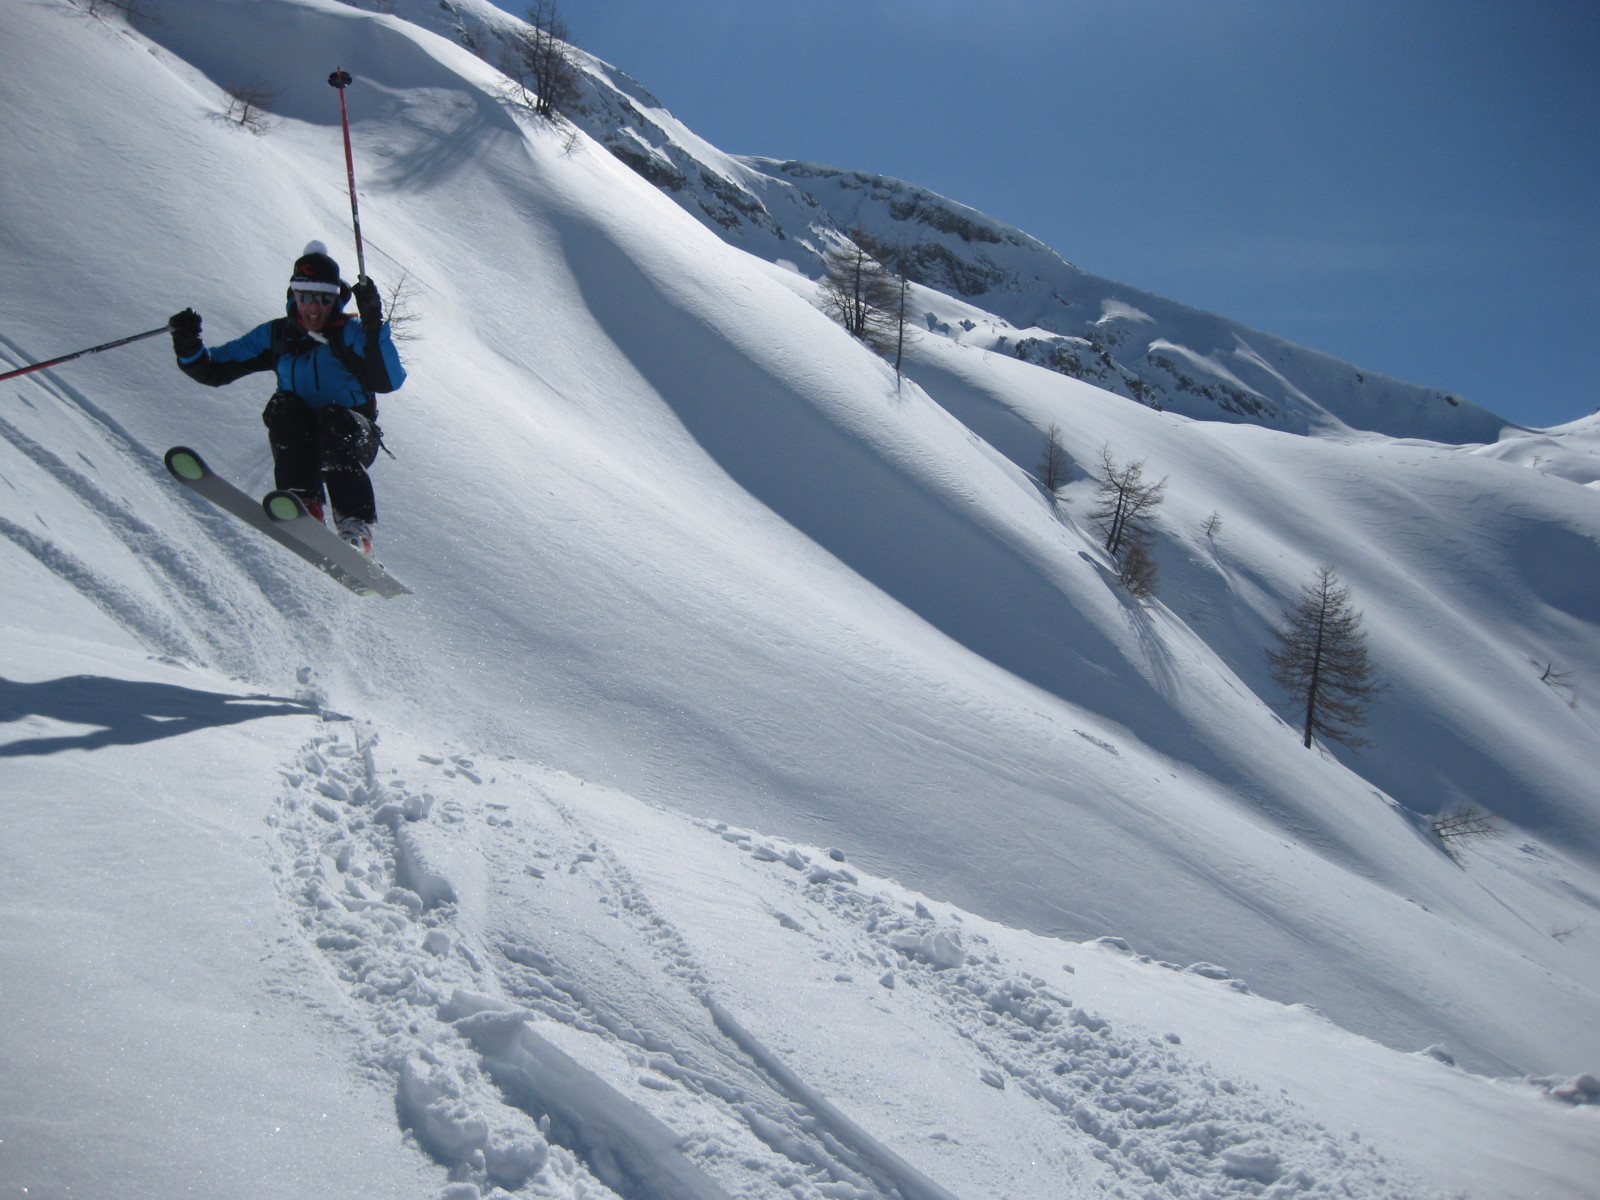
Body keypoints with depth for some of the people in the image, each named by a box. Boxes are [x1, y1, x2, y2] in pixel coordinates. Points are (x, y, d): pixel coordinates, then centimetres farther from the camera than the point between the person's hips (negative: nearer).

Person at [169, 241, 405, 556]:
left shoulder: (352, 334, -4)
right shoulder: (276, 335, 8)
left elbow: (389, 382, -22)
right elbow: (214, 370, 9)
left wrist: (375, 327, -31)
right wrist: (188, 348, -11)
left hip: (354, 437, -3)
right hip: (298, 439, 3)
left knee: (333, 416, -34)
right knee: (283, 405, -25)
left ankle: (355, 525, -44)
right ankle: (303, 504, -36)